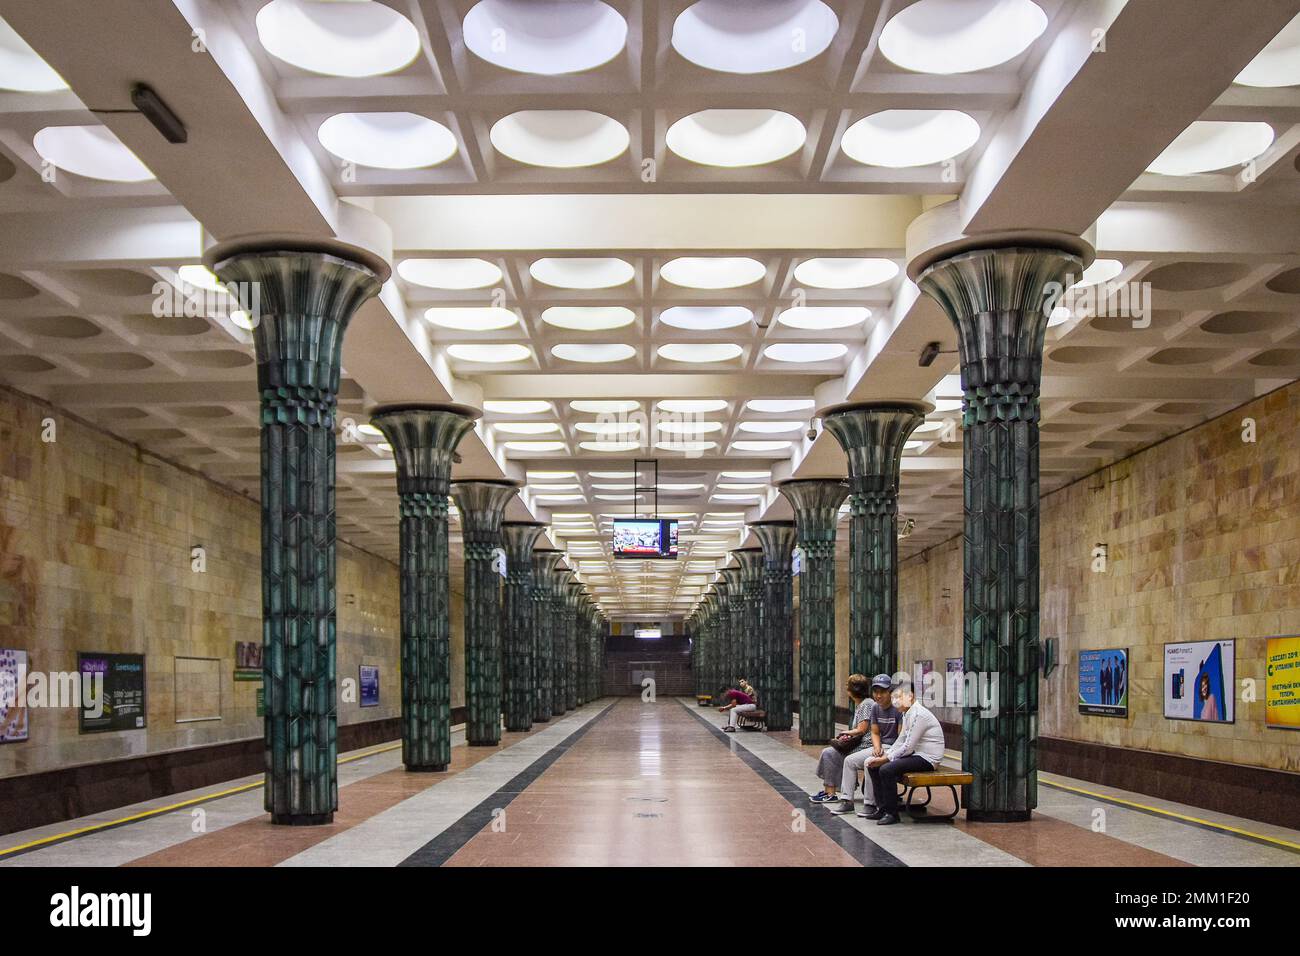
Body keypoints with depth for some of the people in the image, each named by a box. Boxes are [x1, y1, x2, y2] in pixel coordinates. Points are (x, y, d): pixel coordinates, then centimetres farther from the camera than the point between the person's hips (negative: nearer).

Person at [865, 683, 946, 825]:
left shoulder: (919, 714, -20)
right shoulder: (907, 713, 12)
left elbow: (908, 747, -22)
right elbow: (901, 740, 15)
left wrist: (886, 759, -15)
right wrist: (884, 755, 1)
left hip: (927, 758, -10)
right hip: (915, 754, 10)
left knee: (886, 769, -26)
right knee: (874, 766, 3)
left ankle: (892, 814, -14)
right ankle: (881, 809, 8)